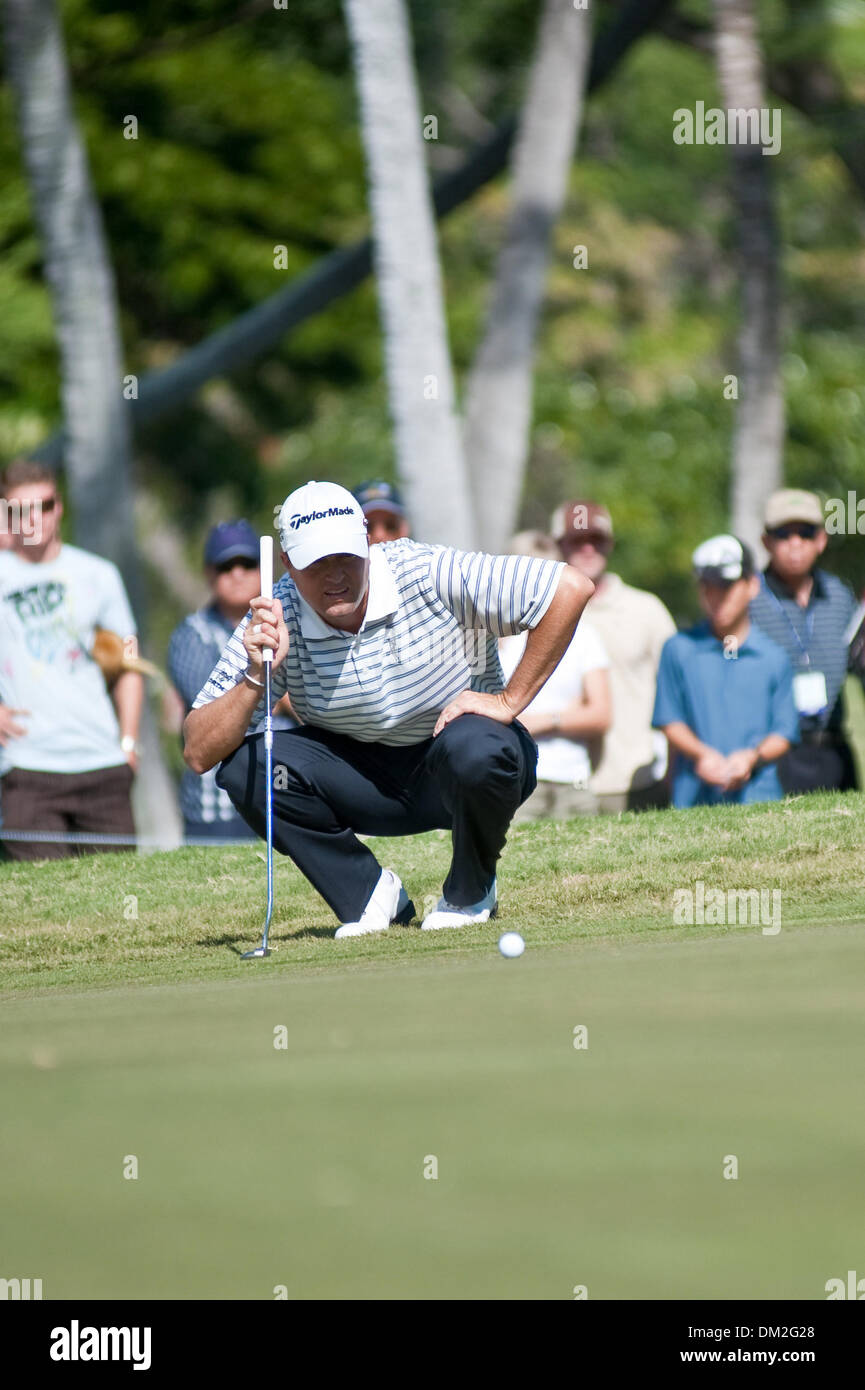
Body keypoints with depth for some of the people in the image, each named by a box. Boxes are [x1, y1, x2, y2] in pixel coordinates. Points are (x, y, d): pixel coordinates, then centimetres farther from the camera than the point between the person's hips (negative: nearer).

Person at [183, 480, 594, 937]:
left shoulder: (429, 574, -22)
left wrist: (508, 700, -21)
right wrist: (256, 678, -32)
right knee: (245, 767, -20)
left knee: (476, 748, -38)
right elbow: (199, 754, -17)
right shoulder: (271, 625, -14)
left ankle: (470, 890, -5)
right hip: (367, 779, 3)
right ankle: (368, 895, -1)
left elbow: (571, 589, -24)